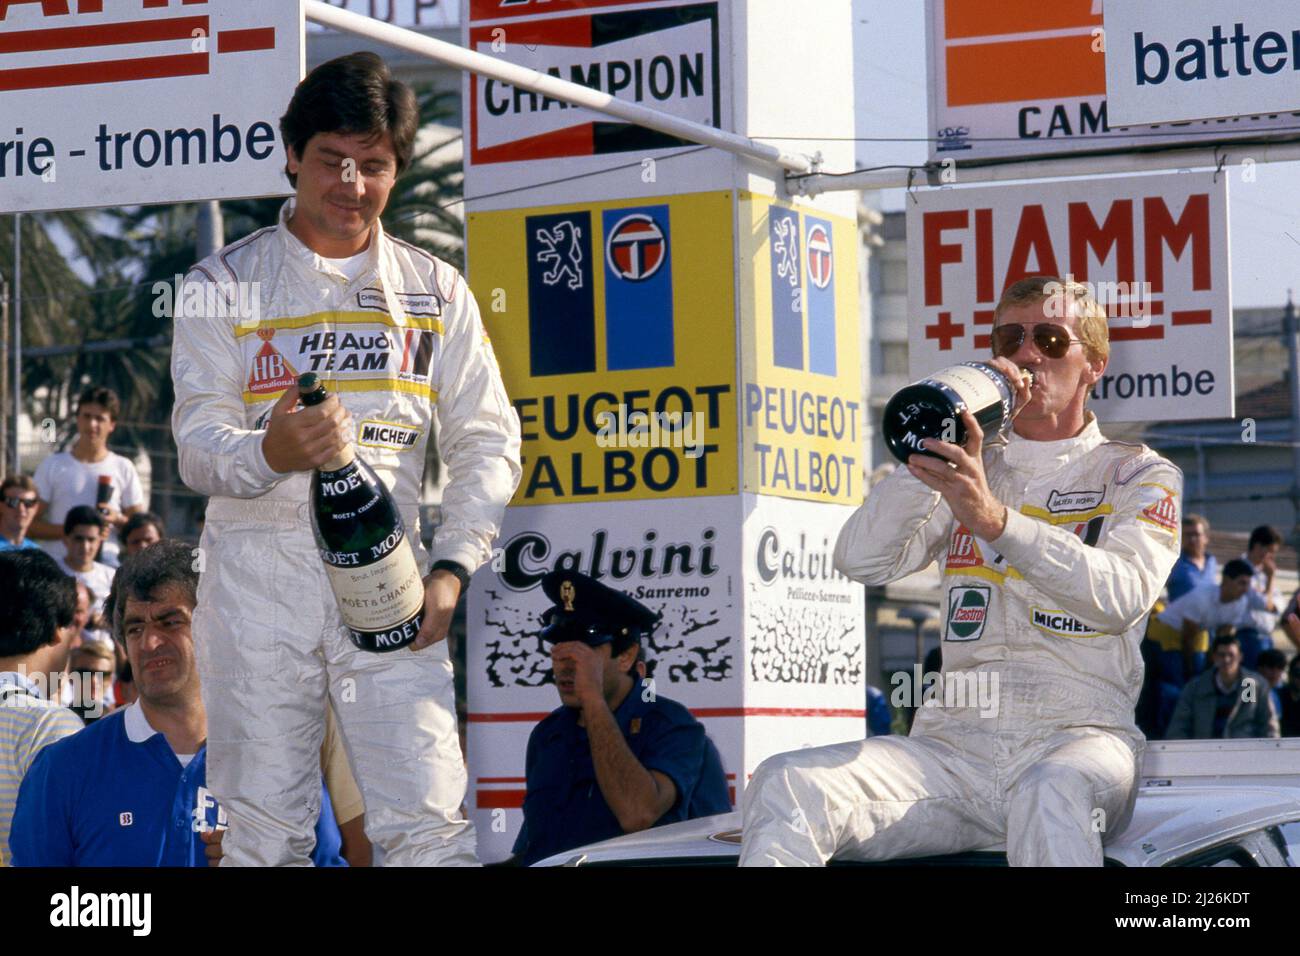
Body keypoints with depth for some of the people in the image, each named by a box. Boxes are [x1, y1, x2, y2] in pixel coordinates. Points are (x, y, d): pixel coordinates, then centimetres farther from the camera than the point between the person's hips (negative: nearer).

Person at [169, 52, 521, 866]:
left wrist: (451, 569, -2)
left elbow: (487, 440, 13)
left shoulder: (434, 292, 14)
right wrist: (271, 454, -25)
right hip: (257, 574, -1)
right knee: (264, 828, -2)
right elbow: (199, 444, -1)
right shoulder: (225, 285, 7)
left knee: (430, 819, -11)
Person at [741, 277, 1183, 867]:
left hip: (1081, 735, -4)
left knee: (1049, 796, -42)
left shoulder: (1140, 475, 11)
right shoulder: (974, 468, 23)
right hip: (955, 743, 4)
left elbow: (1122, 594, -11)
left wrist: (995, 521, -24)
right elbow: (860, 560, 6)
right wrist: (933, 448, -5)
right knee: (785, 784, -23)